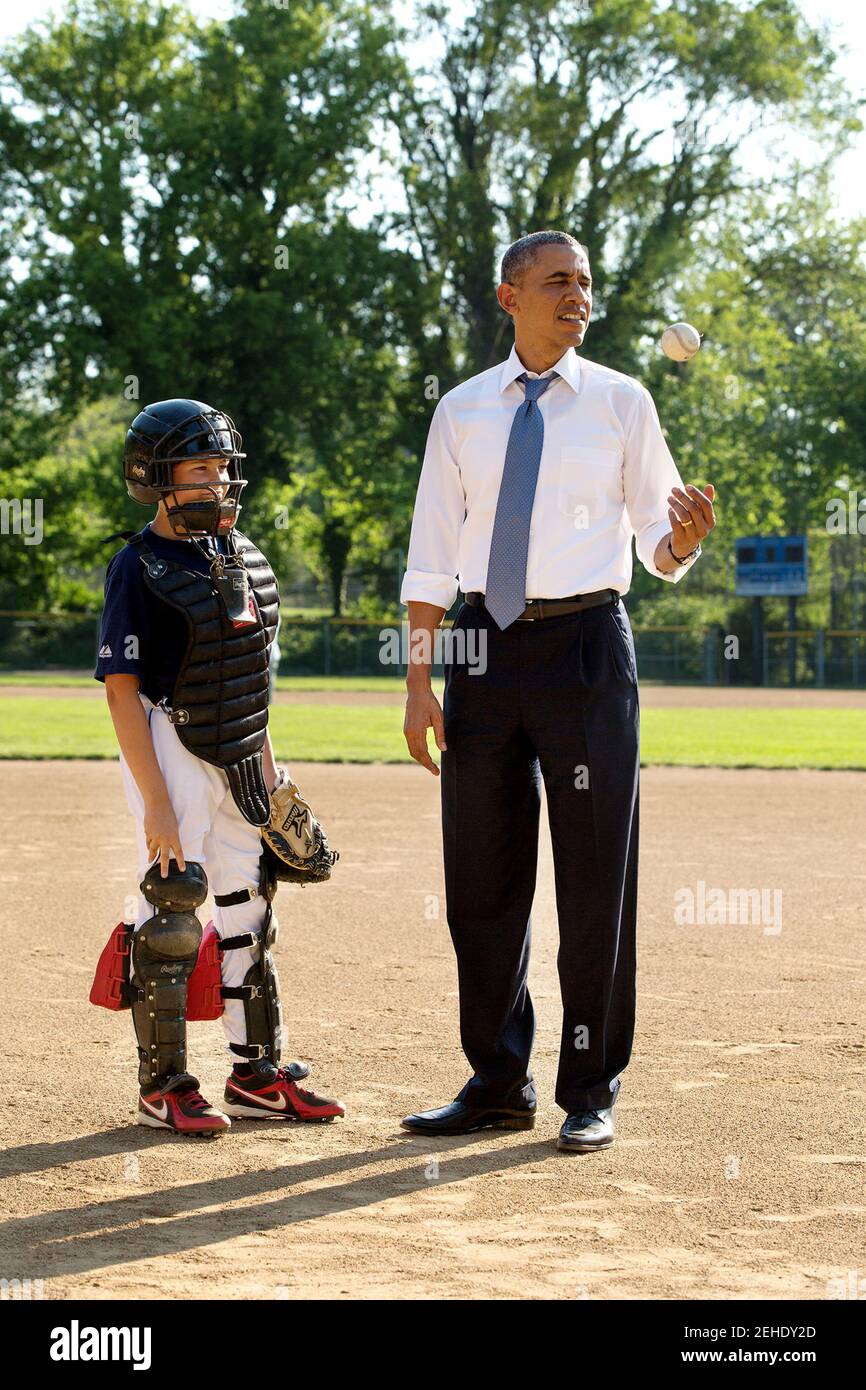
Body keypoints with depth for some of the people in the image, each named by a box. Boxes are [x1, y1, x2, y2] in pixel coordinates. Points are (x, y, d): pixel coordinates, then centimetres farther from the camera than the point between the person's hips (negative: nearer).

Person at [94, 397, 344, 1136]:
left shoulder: (242, 555, 9)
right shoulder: (140, 568, -12)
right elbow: (122, 688, -16)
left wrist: (265, 763, 15)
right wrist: (155, 799, -21)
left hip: (238, 756, 8)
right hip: (173, 750, -7)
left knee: (250, 909, 12)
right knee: (171, 916, -4)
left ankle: (256, 1075, 22)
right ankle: (163, 1087, 7)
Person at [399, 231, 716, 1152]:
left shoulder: (620, 402, 4)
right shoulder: (461, 412, 9)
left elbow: (659, 548, 3)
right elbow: (431, 557, 8)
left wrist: (685, 537, -22)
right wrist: (419, 683, 1)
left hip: (586, 641, -2)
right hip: (487, 649, 3)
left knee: (595, 871, -1)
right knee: (482, 875, 8)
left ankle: (590, 1093, 10)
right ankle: (499, 1084, 21)